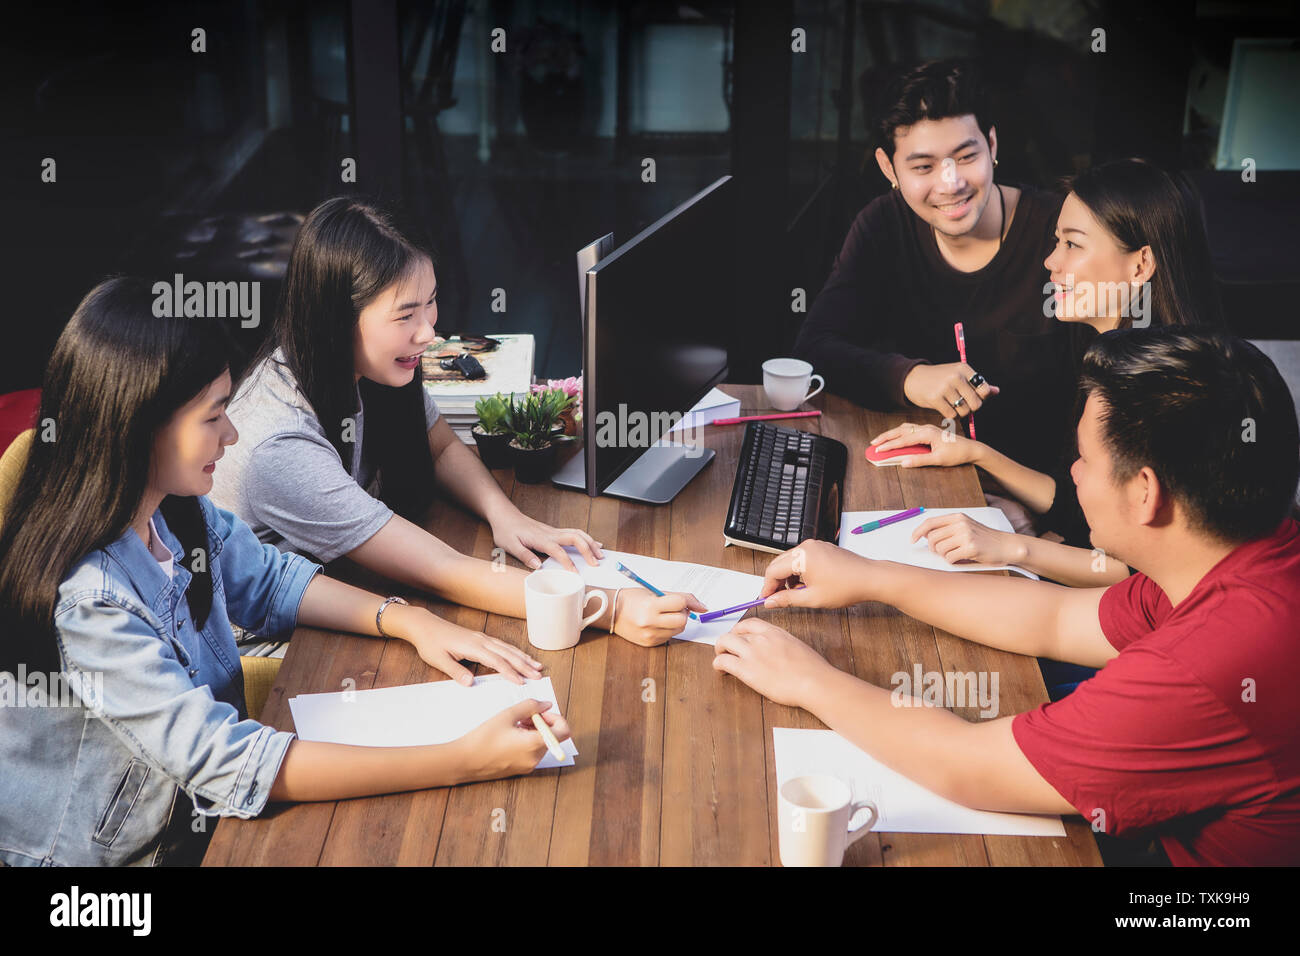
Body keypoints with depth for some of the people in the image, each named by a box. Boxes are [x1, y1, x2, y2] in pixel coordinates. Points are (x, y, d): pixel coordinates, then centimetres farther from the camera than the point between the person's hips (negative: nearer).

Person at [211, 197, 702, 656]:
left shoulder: (369, 367, -11)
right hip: (270, 645, -7)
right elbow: (441, 574, -35)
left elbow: (443, 447, 8)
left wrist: (505, 515, -14)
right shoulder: (279, 445, -34)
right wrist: (611, 610, -40)